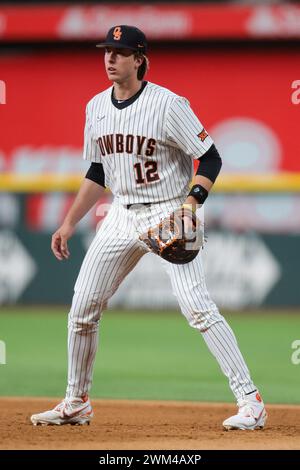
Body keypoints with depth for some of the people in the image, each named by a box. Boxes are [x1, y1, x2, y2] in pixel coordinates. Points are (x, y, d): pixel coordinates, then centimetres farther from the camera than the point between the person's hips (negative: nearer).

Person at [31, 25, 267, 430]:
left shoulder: (168, 104, -14)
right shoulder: (96, 107, 7)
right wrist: (69, 224, 15)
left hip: (169, 215, -7)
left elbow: (211, 158, -12)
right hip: (122, 215, 7)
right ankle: (76, 404, 23)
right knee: (82, 308, 6)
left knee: (197, 306, -19)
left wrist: (193, 201, -27)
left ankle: (250, 401, -17)